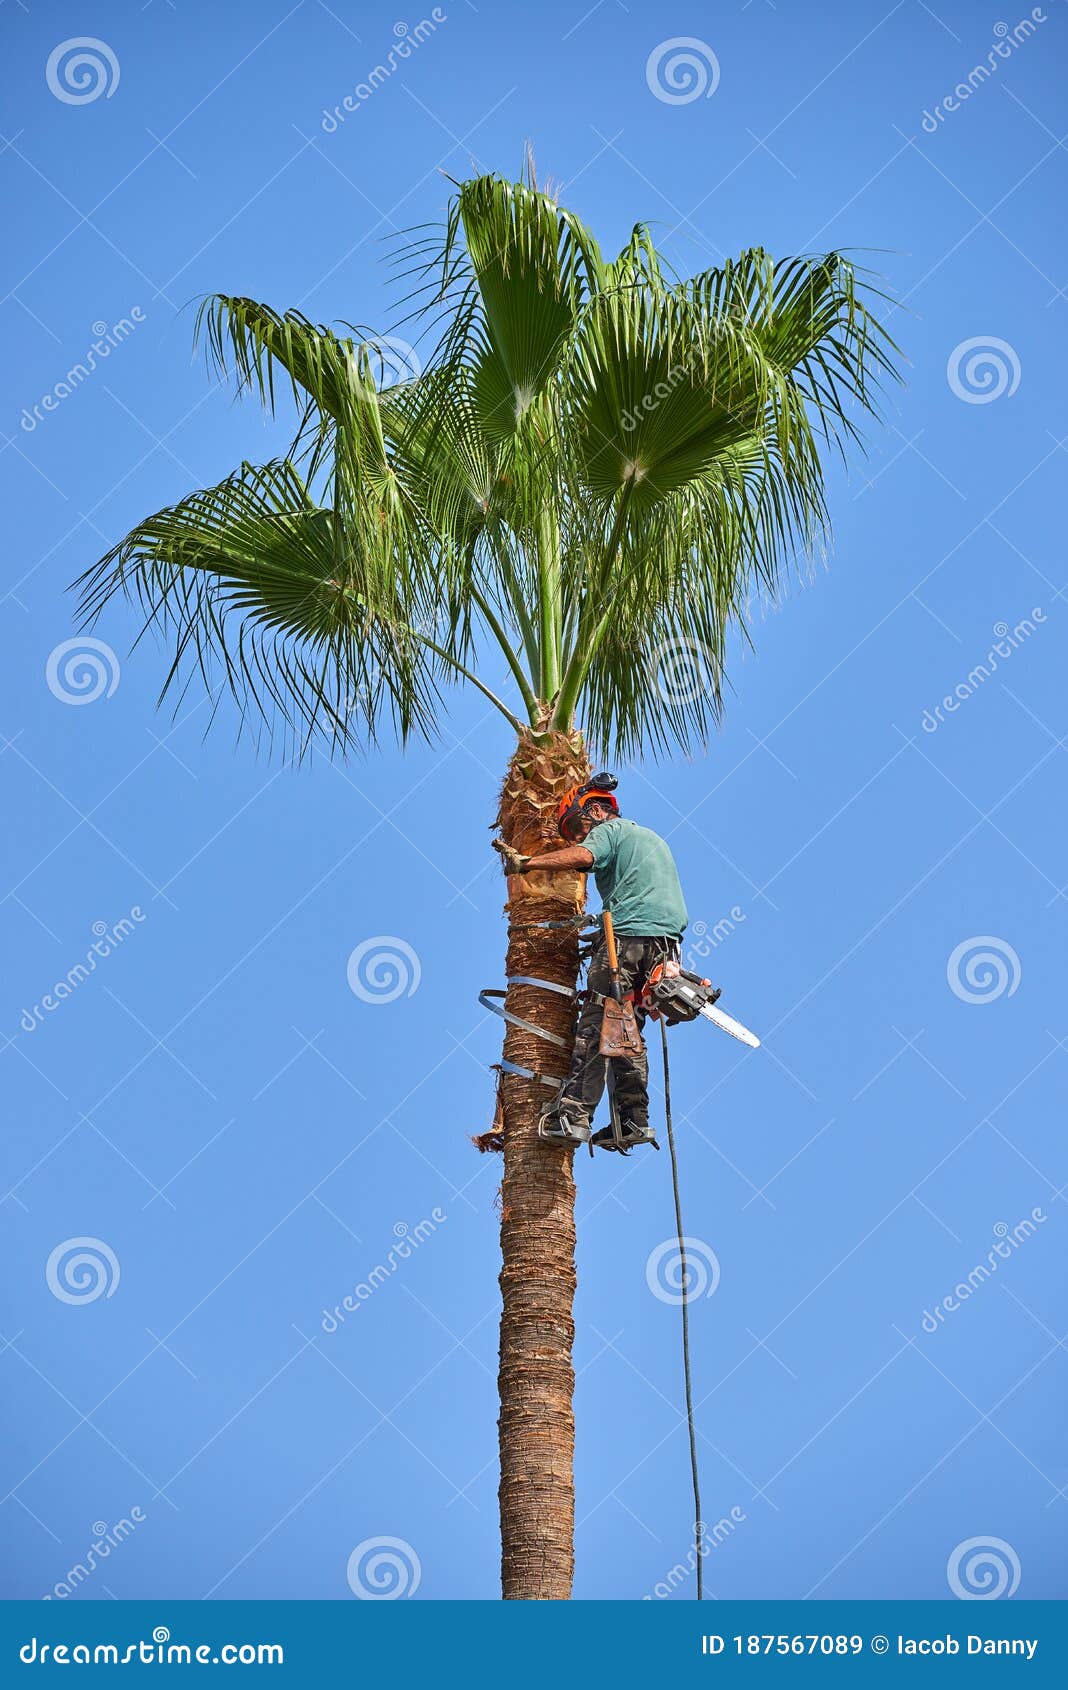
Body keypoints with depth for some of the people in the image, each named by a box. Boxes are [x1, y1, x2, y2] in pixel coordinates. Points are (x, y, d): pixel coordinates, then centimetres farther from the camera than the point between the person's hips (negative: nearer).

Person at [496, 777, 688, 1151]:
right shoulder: (653, 838, 31)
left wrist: (524, 863, -21)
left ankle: (573, 1116, -19)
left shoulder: (609, 830, 5)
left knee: (594, 1029, -11)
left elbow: (582, 856, -18)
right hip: (666, 945, 8)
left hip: (628, 937, -8)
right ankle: (634, 1120, 4)